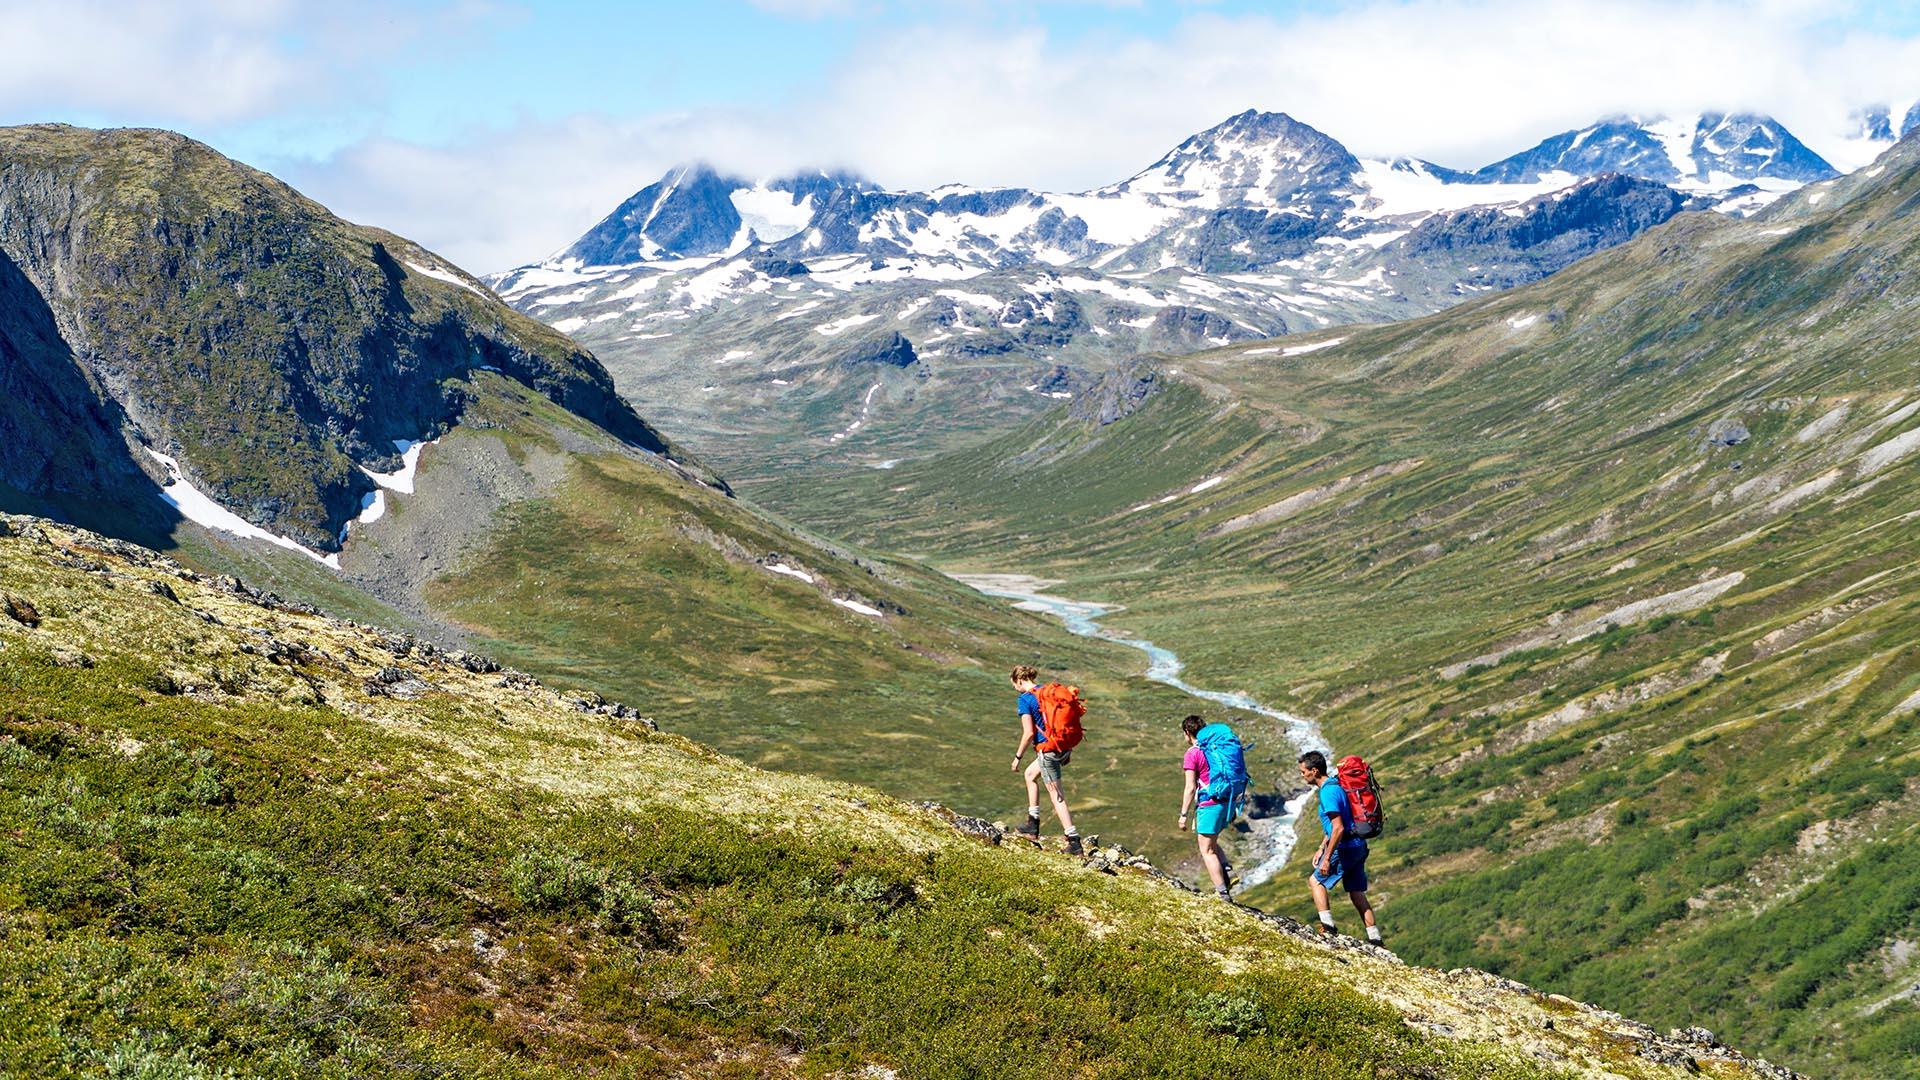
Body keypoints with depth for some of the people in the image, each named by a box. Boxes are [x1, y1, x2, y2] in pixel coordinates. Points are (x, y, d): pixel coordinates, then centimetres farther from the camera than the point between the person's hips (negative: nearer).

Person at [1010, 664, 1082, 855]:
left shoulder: (1025, 699, -11)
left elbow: (1029, 733, -17)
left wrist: (1018, 757, -5)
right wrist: (1068, 751, 20)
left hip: (1047, 750, -8)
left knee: (1056, 796, -2)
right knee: (1030, 774, 27)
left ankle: (1074, 843, -5)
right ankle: (1033, 826, 30)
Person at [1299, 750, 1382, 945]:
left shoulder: (1328, 792, -19)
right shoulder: (1334, 786, 14)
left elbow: (1338, 828, -25)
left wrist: (1327, 858, -23)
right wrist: (1321, 849, 24)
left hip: (1345, 847, -9)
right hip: (1357, 846, 9)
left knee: (1317, 880, 4)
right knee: (1357, 893, 12)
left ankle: (1327, 927, -3)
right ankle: (1375, 939, 11)